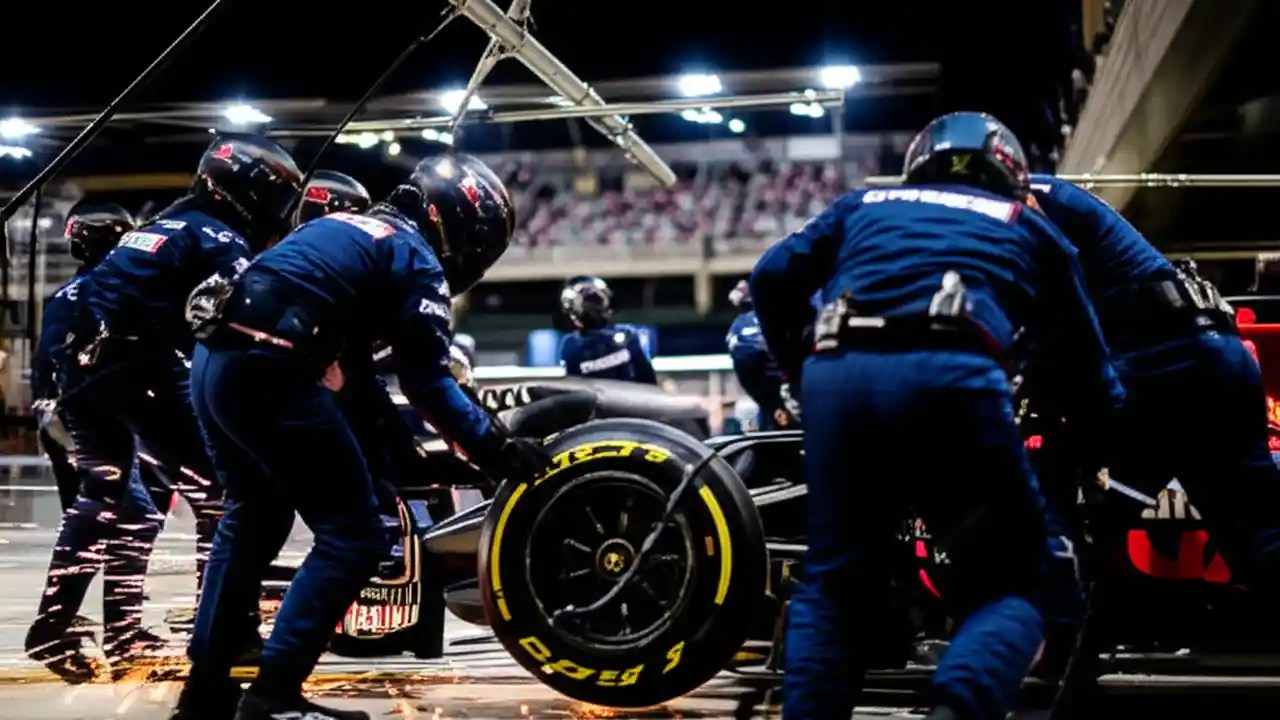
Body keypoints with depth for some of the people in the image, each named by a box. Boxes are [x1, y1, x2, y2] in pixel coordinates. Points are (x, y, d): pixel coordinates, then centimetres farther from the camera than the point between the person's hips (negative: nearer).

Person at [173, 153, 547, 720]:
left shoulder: (345, 226, 28)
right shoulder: (417, 259, 2)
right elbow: (425, 381, -7)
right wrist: (495, 448, -3)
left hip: (213, 360, 9)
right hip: (267, 372, -9)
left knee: (252, 520, 25)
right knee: (354, 536, -2)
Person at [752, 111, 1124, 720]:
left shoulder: (863, 205, 34)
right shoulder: (1027, 225, 30)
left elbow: (772, 278, 22)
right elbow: (1081, 359, 30)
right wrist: (1107, 431, 47)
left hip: (836, 375, 3)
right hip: (948, 375, -2)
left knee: (834, 584, 17)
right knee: (1009, 583, 7)